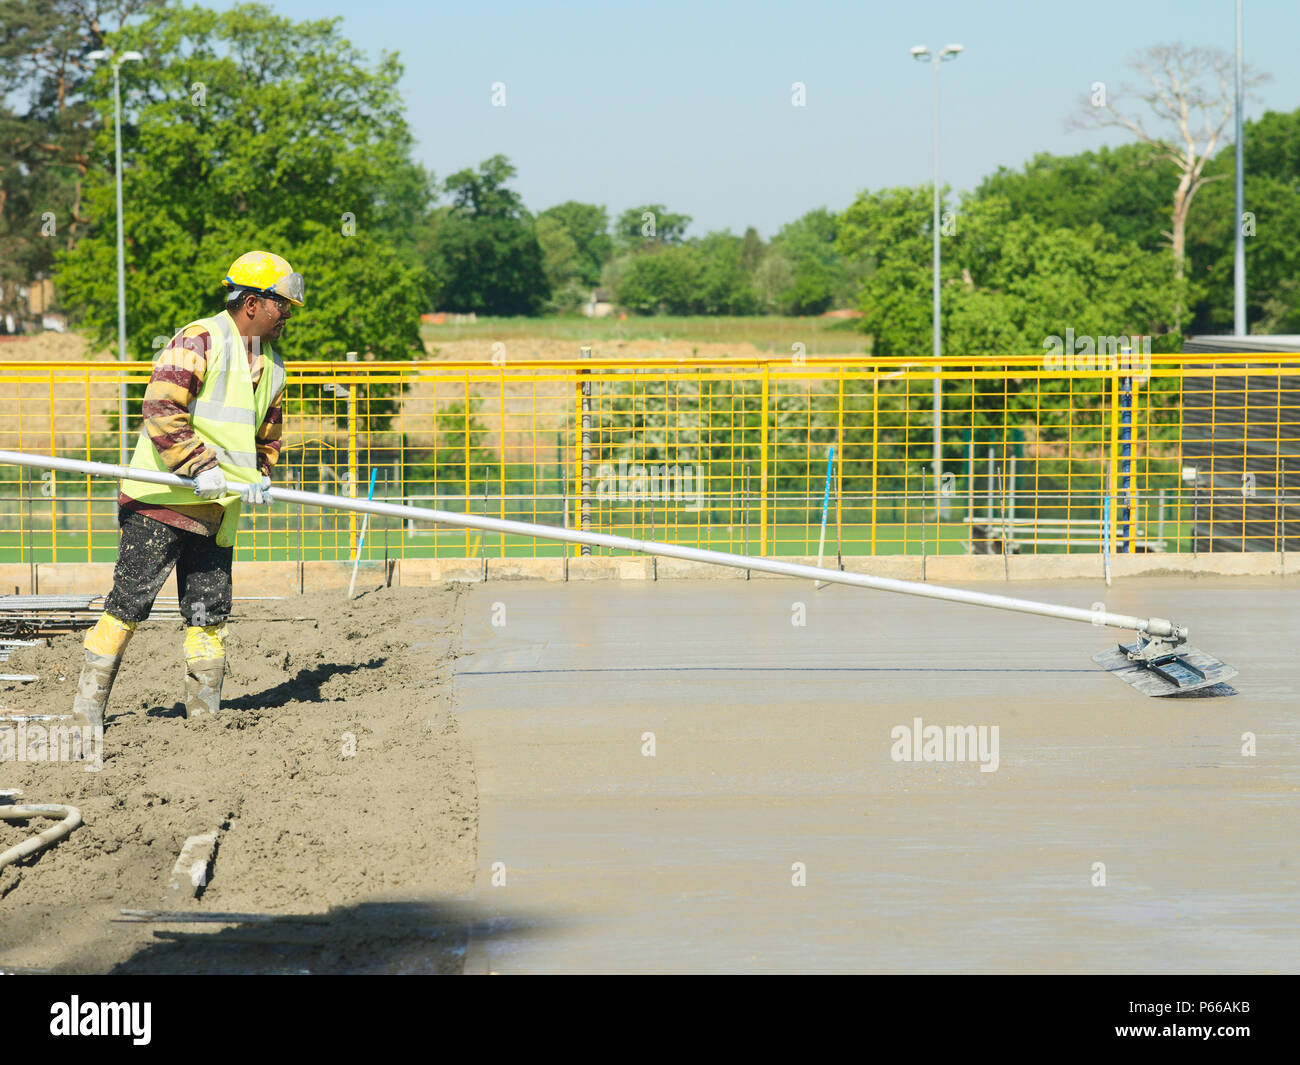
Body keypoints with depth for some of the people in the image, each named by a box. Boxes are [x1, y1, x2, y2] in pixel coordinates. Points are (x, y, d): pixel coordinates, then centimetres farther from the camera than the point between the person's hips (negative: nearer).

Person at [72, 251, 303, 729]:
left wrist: (260, 477, 6)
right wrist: (199, 465, -24)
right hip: (161, 498, -7)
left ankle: (203, 712, 11)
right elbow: (161, 407, -19)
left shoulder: (272, 366, 17)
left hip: (217, 510, 7)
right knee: (130, 601, -8)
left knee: (209, 614, 5)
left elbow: (267, 434, 27)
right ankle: (88, 707, -2)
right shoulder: (199, 340, -10)